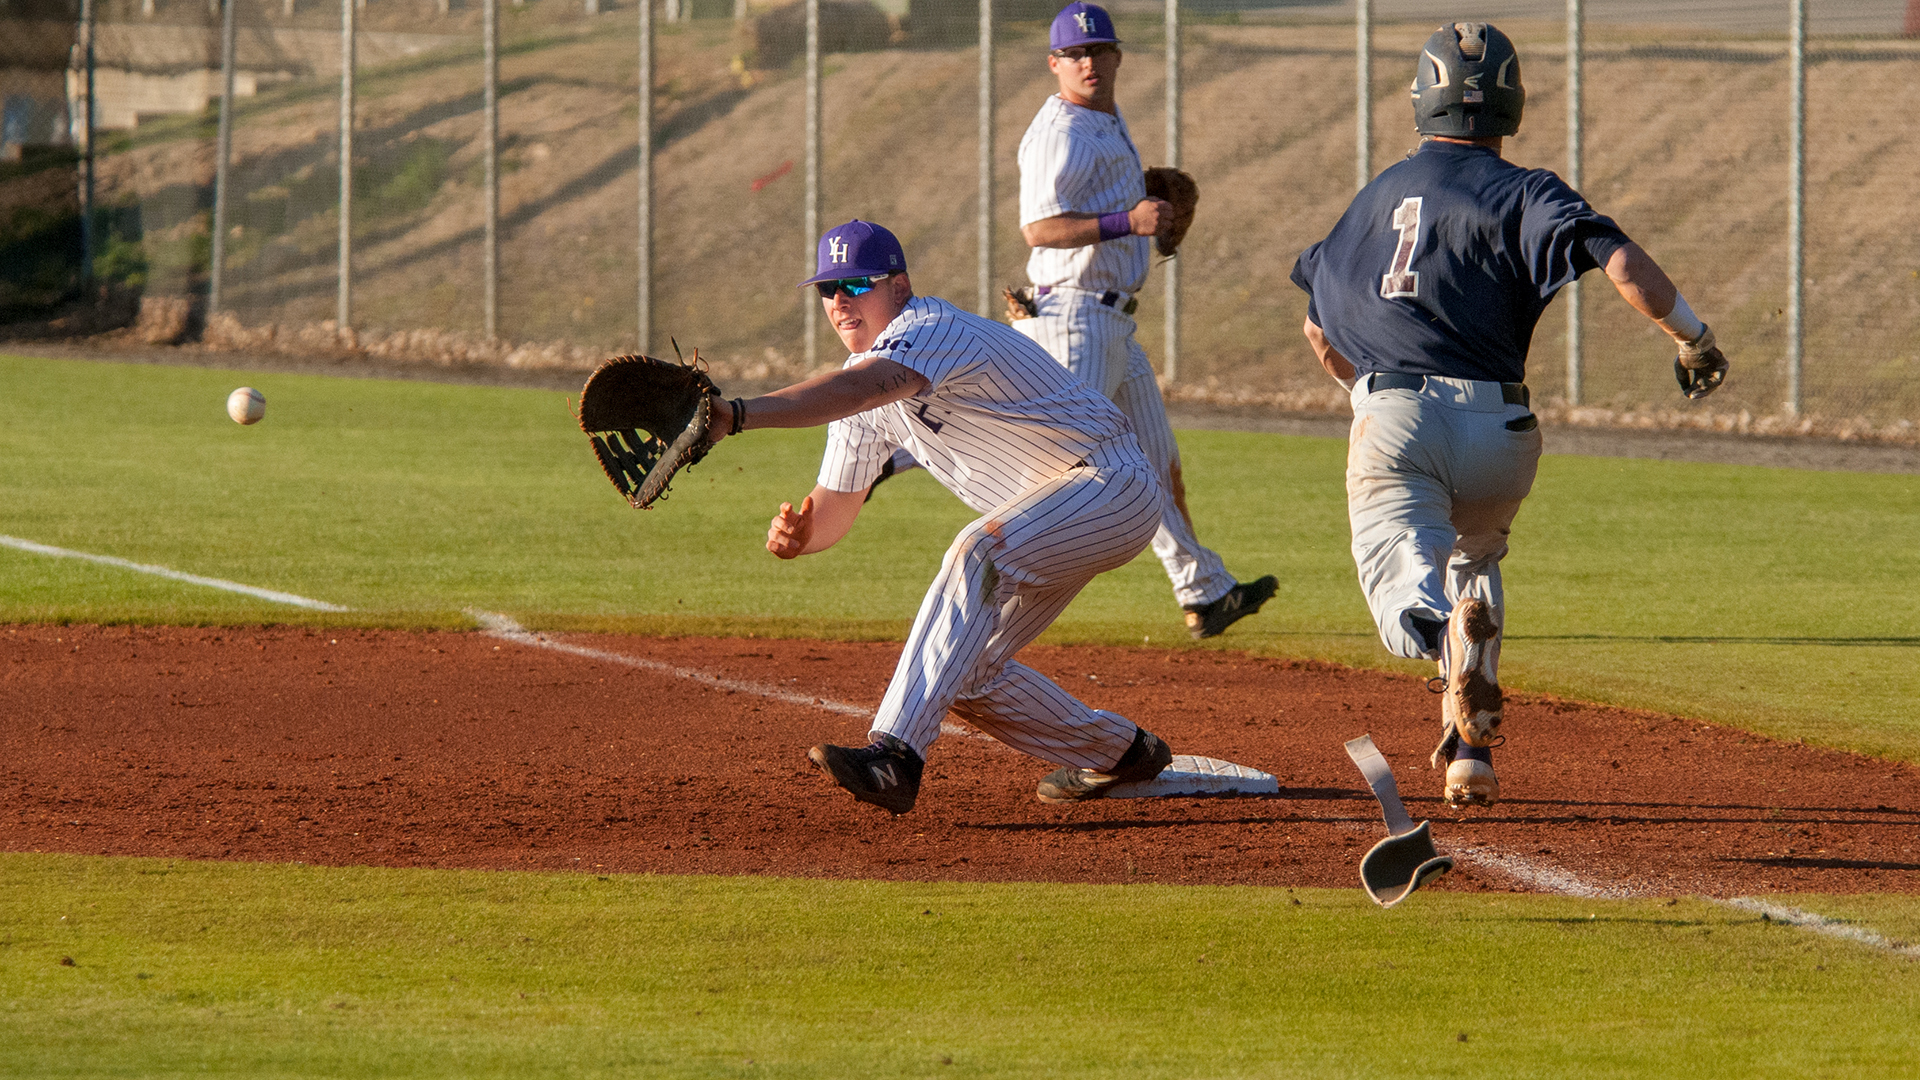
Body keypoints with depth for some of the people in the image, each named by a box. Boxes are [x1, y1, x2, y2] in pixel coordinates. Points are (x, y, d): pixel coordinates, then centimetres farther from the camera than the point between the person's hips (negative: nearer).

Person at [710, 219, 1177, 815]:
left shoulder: (934, 329, -24)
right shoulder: (863, 380, 6)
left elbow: (861, 388, -46)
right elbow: (834, 508, 8)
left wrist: (736, 415, -58)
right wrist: (796, 534, -18)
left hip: (1113, 484, -10)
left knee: (976, 555, -35)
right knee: (964, 672, 6)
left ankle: (895, 756, -45)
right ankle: (1118, 750, 27)